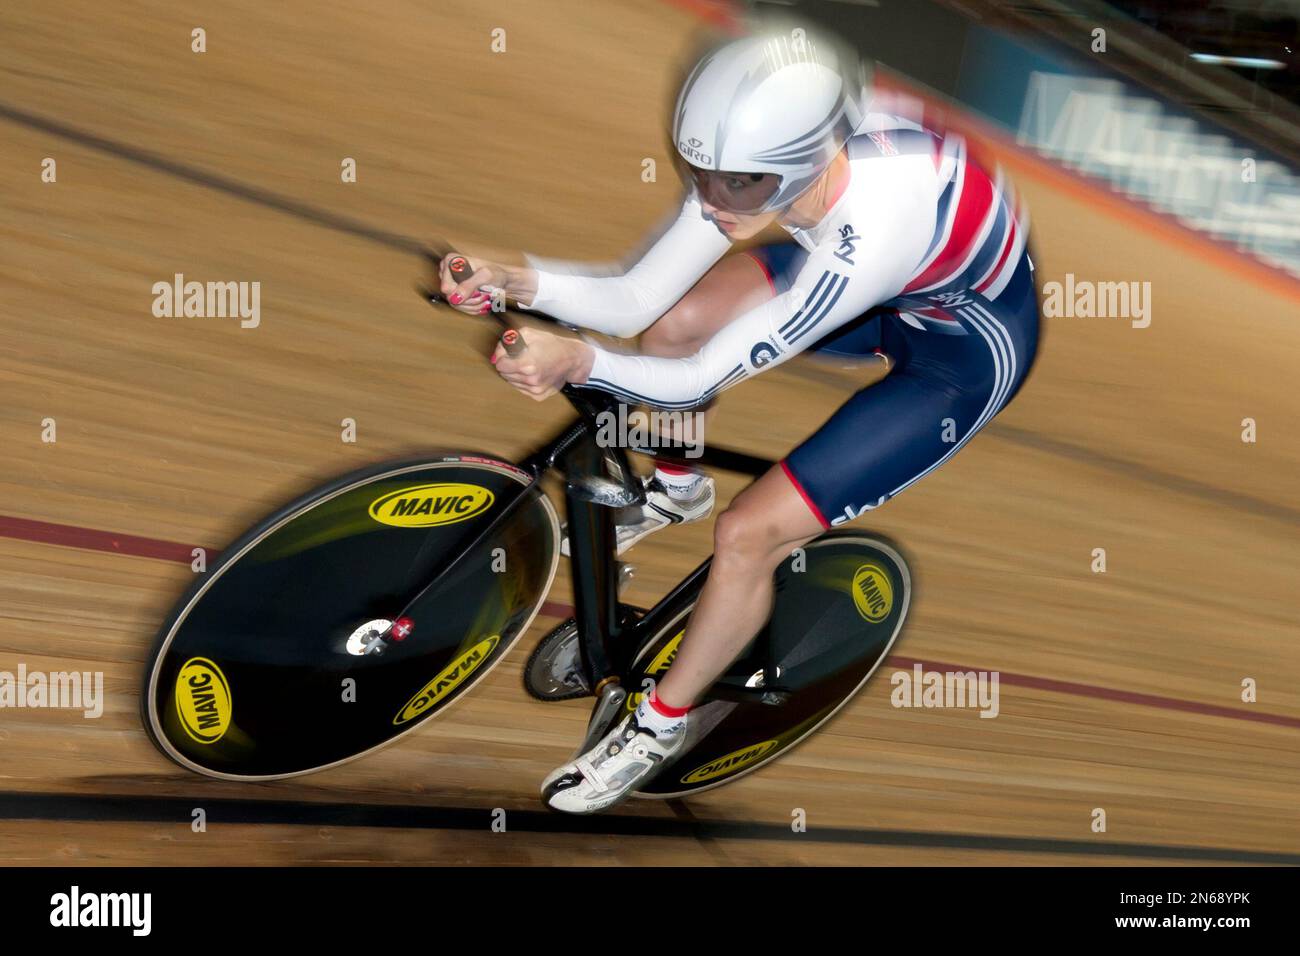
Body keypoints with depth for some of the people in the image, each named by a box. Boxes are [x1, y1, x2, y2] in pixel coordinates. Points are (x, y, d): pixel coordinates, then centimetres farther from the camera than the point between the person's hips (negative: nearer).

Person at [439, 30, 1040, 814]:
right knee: (673, 322, -1)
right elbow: (638, 299, -17)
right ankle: (679, 491, 32)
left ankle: (659, 728, 13)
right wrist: (520, 280, -31)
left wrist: (581, 361, -50)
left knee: (748, 534, -12)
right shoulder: (783, 147, -22)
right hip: (905, 286, 7)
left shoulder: (869, 237, -42)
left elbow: (703, 380, -35)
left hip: (970, 348, -7)